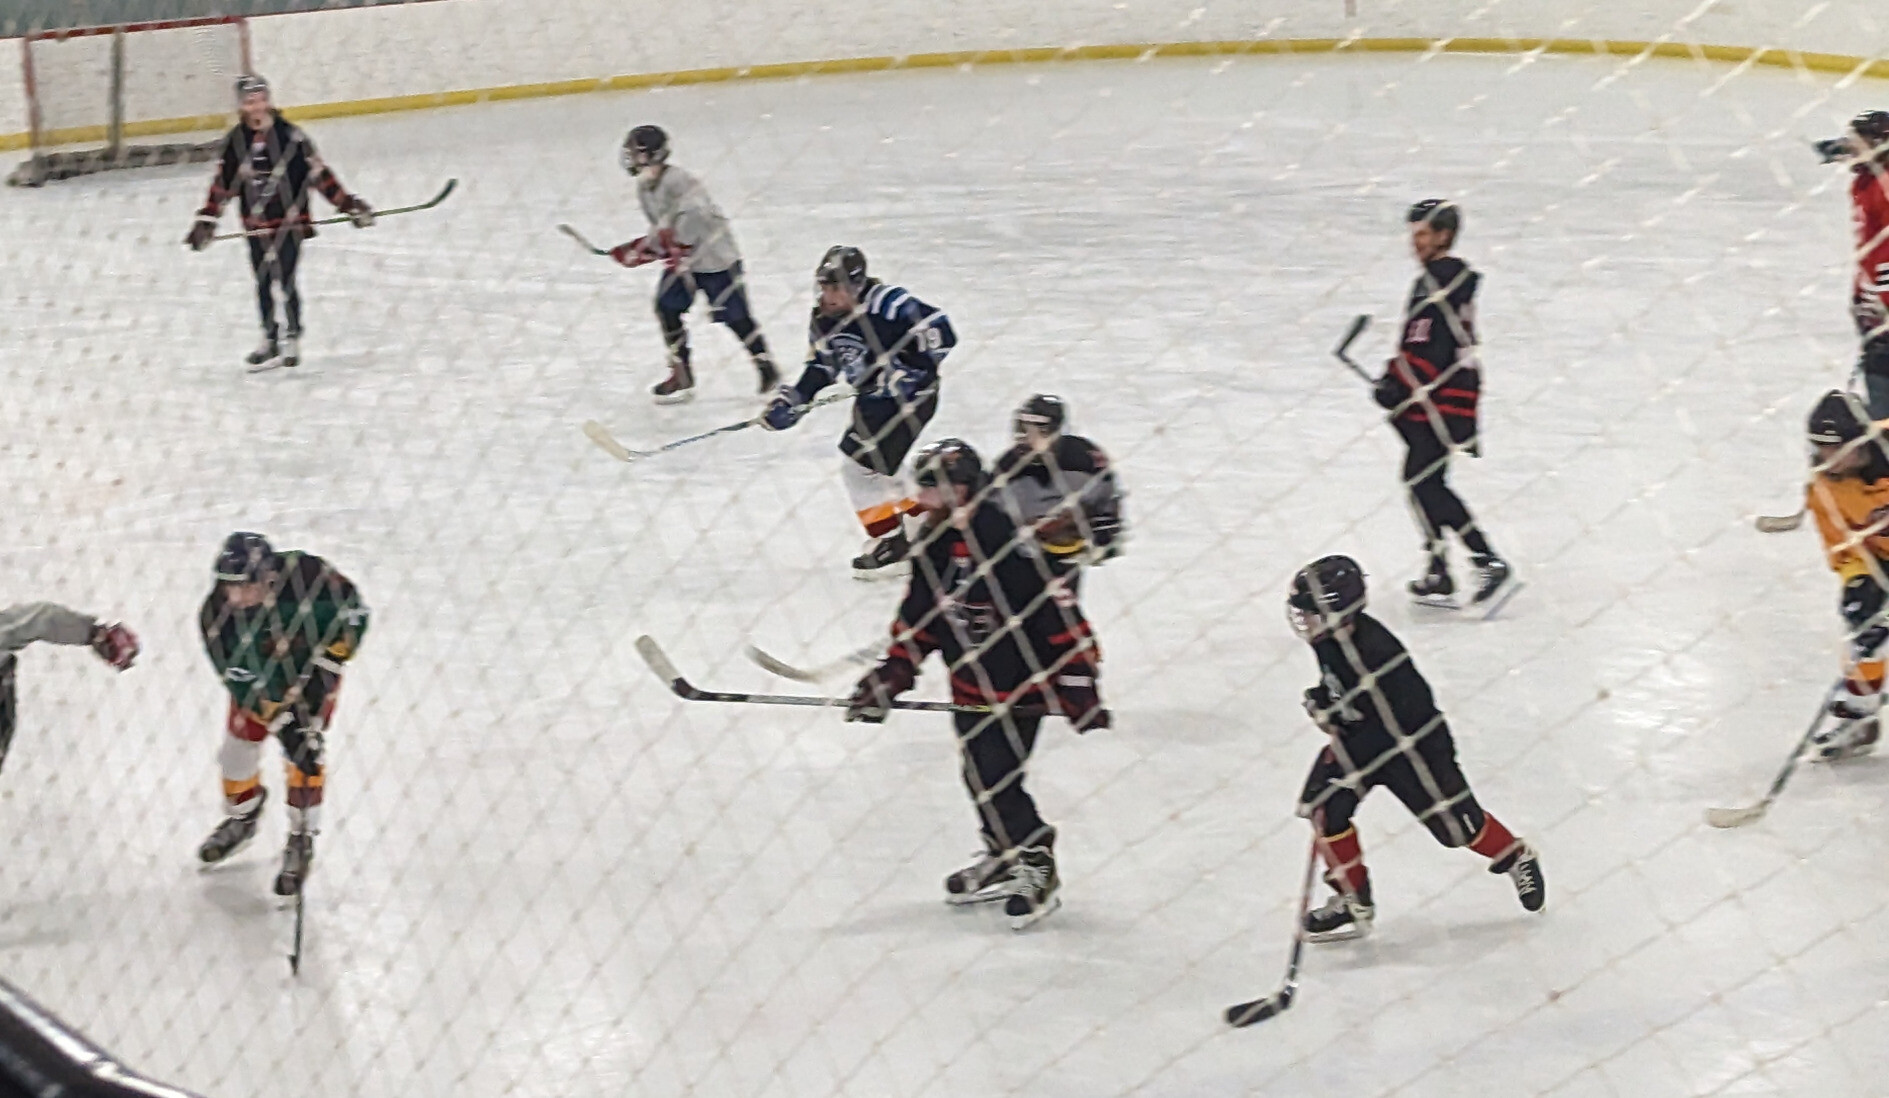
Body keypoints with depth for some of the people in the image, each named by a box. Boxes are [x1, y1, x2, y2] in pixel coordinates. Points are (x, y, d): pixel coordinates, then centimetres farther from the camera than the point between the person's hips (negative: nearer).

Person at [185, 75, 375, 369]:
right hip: (256, 225, 4)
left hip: (289, 220, -4)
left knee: (286, 280, -8)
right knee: (263, 283, 10)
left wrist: (349, 204, -8)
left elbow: (319, 174, -6)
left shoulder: (290, 136, -10)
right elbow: (222, 183, 7)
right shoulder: (235, 141, 1)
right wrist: (206, 220, 6)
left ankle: (292, 338, 7)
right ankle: (270, 339, 23)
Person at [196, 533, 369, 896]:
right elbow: (243, 681, -27)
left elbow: (353, 613, -21)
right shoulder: (217, 617, -32)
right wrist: (281, 723, -33)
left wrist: (326, 666, -23)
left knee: (307, 746, -13)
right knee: (239, 742, 8)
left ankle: (302, 841, 2)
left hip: (313, 667, -2)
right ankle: (242, 816, 39)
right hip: (259, 676, 2)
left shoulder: (306, 576, -38)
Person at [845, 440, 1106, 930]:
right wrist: (891, 676, 3)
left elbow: (1057, 610, -25)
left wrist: (1078, 684, -23)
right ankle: (1003, 858, 35)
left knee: (997, 780, -8)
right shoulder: (932, 545, 0)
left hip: (1019, 685, -8)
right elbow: (919, 617, 10)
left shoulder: (1002, 544, -27)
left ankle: (1037, 869, 10)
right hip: (970, 685, 8)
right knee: (979, 777, 16)